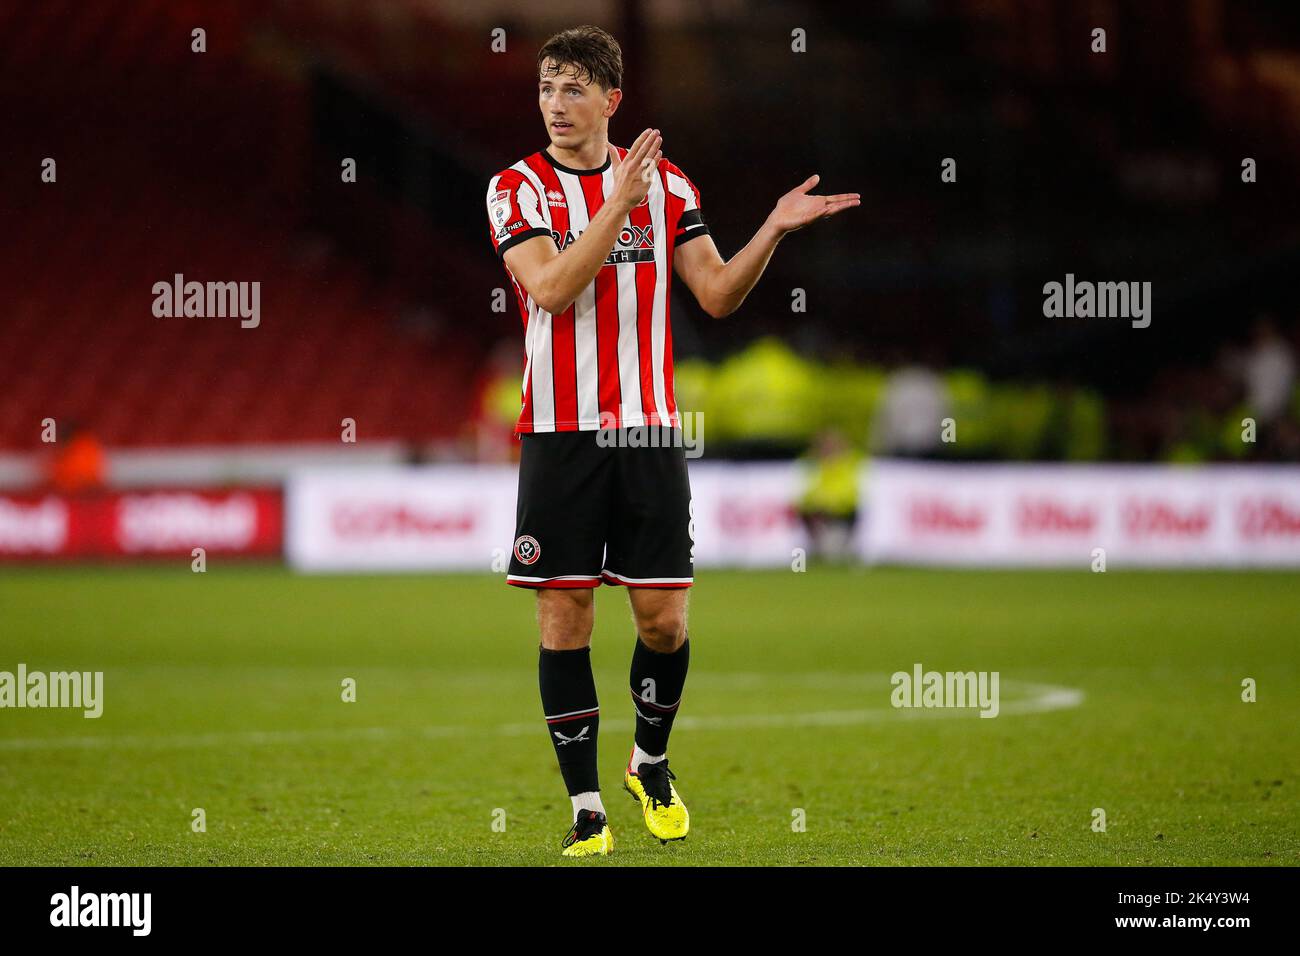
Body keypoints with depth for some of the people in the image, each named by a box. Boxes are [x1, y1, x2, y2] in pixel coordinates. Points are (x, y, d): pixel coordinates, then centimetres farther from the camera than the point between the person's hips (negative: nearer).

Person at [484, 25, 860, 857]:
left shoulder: (666, 185, 7)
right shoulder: (518, 188, -1)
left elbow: (718, 293, 5)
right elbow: (552, 289, -16)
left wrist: (774, 231, -9)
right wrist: (618, 203, -22)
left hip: (649, 429, 2)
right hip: (559, 436, -2)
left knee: (664, 619, 0)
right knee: (565, 618, -2)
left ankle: (651, 763, 26)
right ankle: (587, 807, 6)